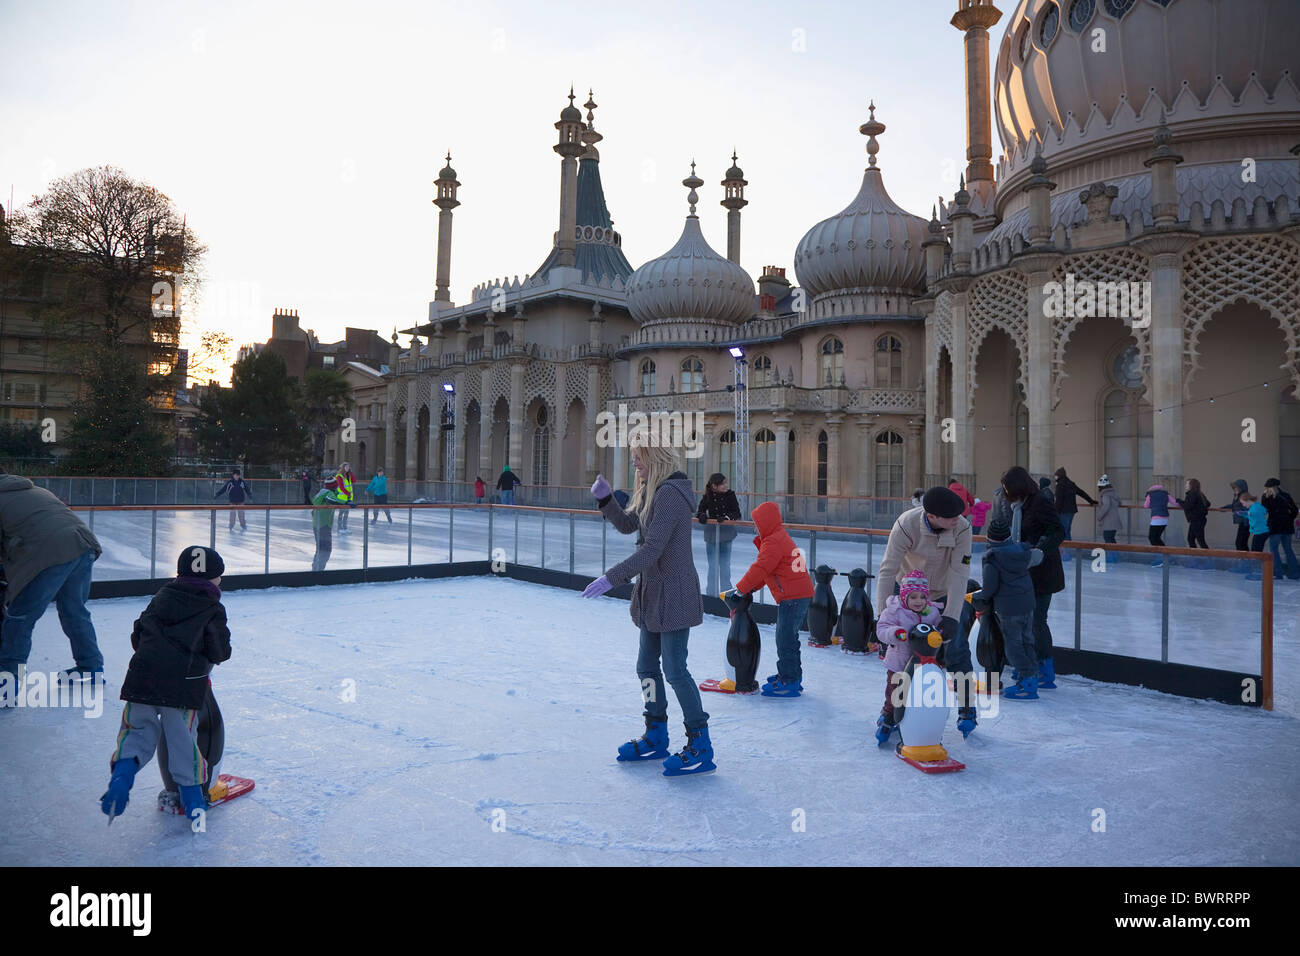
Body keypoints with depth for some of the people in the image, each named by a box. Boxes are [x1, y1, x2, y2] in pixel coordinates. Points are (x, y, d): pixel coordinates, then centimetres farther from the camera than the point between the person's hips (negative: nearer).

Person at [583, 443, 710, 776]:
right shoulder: (650, 492, 11)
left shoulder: (671, 494, -20)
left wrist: (611, 578, -25)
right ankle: (656, 738, 29)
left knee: (674, 669, -4)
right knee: (647, 667, 15)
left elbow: (651, 549, -25)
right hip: (652, 591, 10)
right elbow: (628, 525, 20)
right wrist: (606, 499, 4)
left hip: (674, 592, -10)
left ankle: (701, 747, 7)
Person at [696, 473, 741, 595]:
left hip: (726, 534, 0)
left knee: (725, 566, 8)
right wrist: (702, 516, -24)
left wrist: (727, 517, -26)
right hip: (711, 534, 0)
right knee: (713, 566, 6)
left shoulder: (730, 494, -8)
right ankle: (712, 594, 16)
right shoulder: (707, 496, -9)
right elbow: (699, 512, -3)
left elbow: (737, 514, -9)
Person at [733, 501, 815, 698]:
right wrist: (751, 587, 15)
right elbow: (766, 571, 22)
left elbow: (760, 569, -18)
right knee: (788, 636, 19)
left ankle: (789, 682, 0)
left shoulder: (773, 542, -15)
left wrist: (741, 588, -8)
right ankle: (792, 674, 30)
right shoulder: (780, 537, 19)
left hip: (793, 597, -11)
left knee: (785, 639, -5)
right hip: (801, 594, 11)